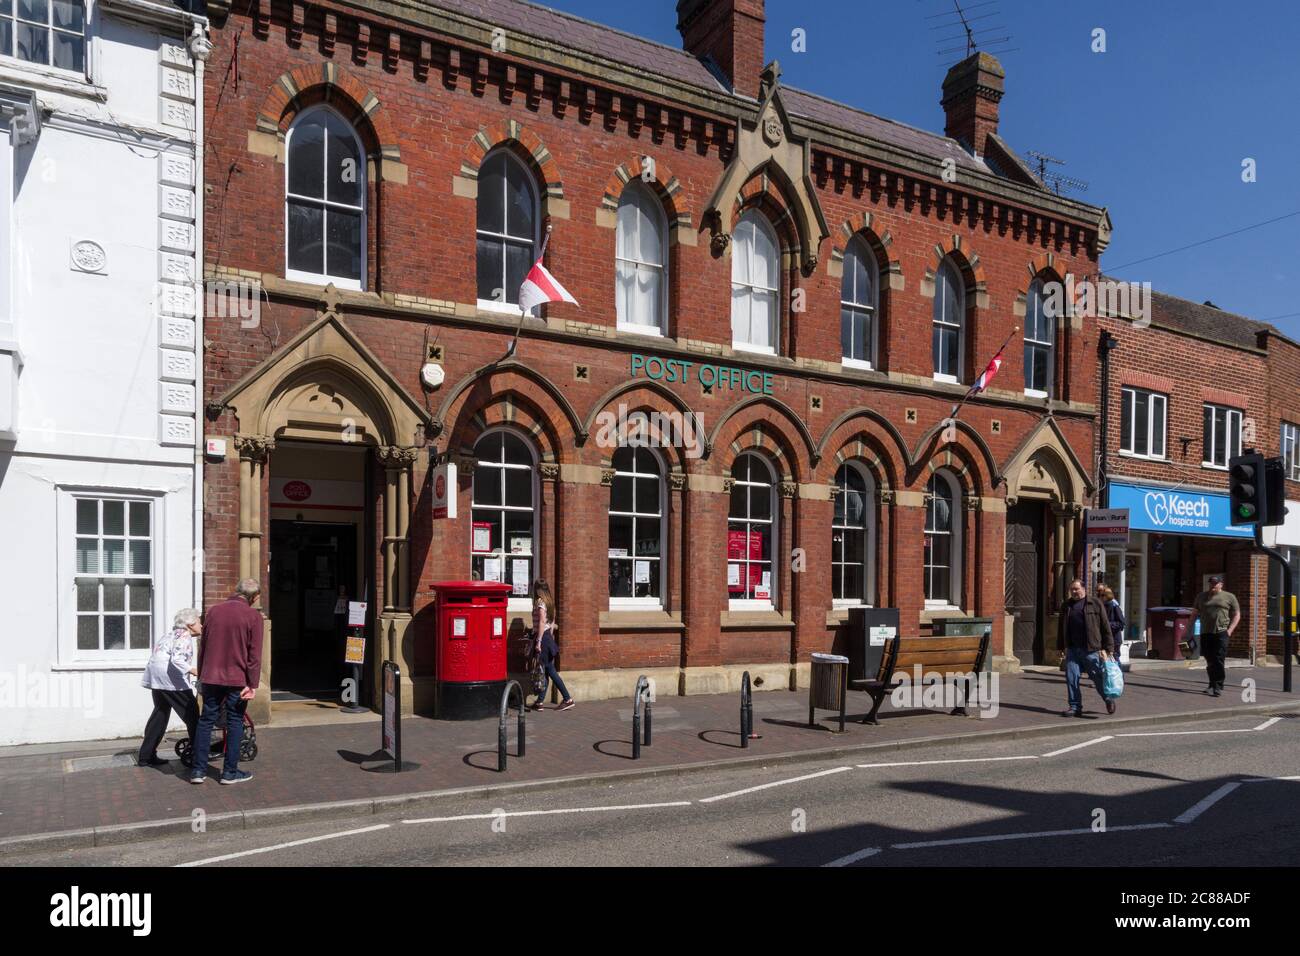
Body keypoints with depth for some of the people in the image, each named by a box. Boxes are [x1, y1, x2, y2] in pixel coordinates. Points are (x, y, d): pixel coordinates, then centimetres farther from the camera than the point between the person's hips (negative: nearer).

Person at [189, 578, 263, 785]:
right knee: (235, 723, 6)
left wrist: (201, 675, 22)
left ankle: (198, 770, 13)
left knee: (206, 720, 12)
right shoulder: (253, 616, -9)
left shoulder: (214, 611, 5)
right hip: (237, 680, -4)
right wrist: (253, 684, -8)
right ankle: (230, 772, 10)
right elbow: (254, 654, -11)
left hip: (211, 677, 4)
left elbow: (204, 646, 13)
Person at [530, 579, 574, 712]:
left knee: (550, 670, -4)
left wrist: (539, 641, -20)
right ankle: (539, 701, 14)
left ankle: (567, 699, -3)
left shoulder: (540, 602, -13)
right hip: (549, 637, 9)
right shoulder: (549, 601, 12)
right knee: (544, 670, 10)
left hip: (542, 637, -9)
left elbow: (542, 622, -19)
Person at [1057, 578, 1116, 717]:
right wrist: (1061, 647, 17)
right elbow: (1061, 628, 20)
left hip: (1091, 649, -4)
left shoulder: (1095, 604, 1)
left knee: (1099, 677, 6)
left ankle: (1108, 699, 32)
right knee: (1071, 678, -1)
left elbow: (1105, 627, -1)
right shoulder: (1066, 606, 13)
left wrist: (1108, 648, -5)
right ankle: (1075, 707, 9)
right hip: (1072, 650, 4)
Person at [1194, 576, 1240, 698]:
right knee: (1209, 661, 8)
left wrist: (1230, 629, -5)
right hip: (1205, 633, 3)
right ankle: (1212, 685, 19)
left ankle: (1218, 687, -9)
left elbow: (1237, 615, 7)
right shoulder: (1201, 596, 16)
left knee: (1219, 660, -10)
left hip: (1221, 633, -3)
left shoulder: (1229, 597, 7)